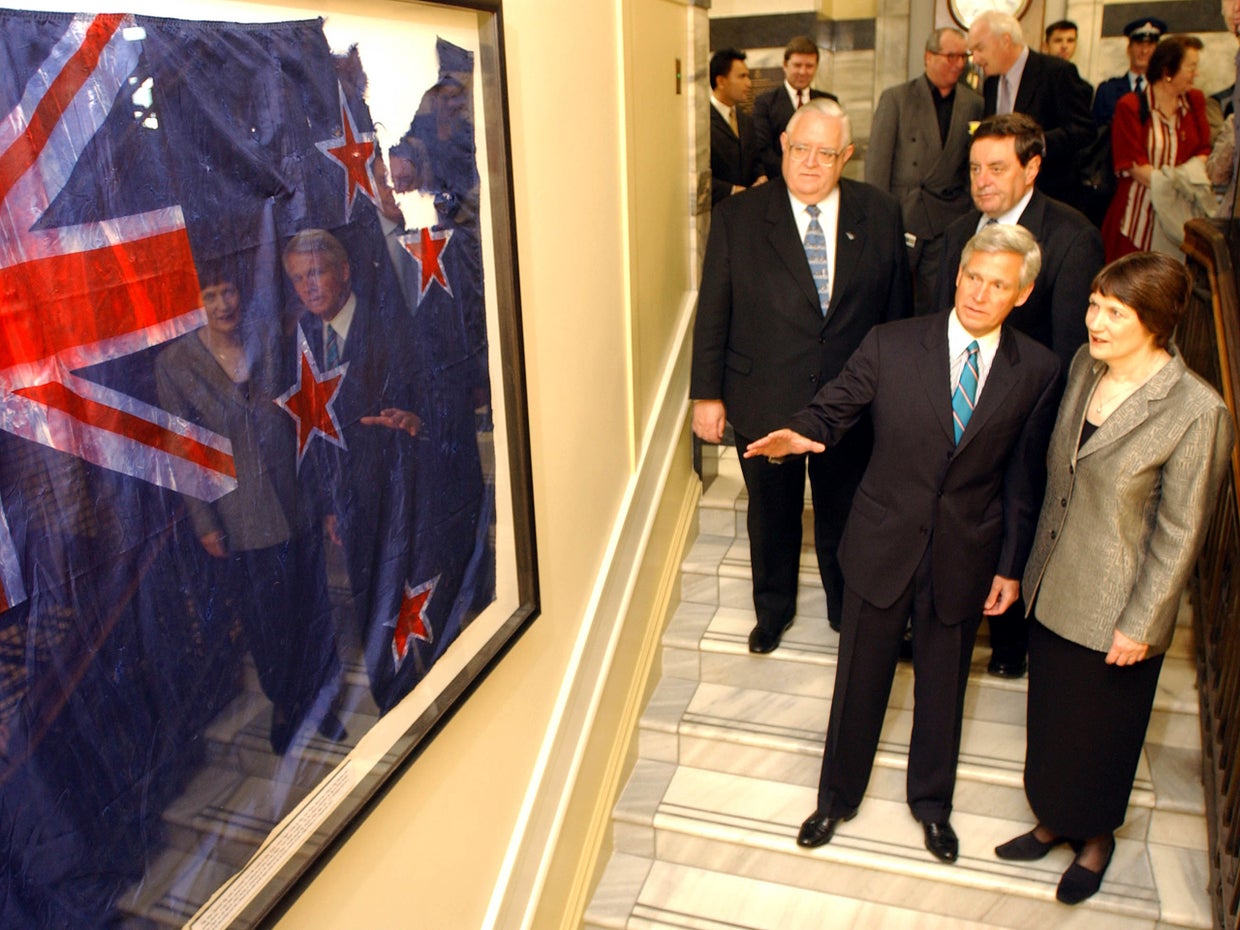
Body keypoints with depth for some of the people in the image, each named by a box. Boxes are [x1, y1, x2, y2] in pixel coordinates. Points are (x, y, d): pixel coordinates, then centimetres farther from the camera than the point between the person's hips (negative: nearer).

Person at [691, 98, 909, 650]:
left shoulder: (880, 216, -3)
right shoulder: (738, 217, -7)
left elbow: (896, 310, 3)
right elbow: (713, 313, -5)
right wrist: (706, 393, -6)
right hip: (764, 402, -1)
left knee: (845, 515, 19)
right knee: (772, 516, 18)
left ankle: (848, 610, 45)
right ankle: (773, 609, 44)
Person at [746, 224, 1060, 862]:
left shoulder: (1037, 371, -6)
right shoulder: (890, 345, -11)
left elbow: (1024, 475, -1)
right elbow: (833, 409, -7)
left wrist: (1012, 565, 1)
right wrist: (796, 435, -31)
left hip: (965, 557, 1)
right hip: (883, 545, -1)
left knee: (942, 685, 20)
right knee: (860, 679, 14)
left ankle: (931, 800, 46)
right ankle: (838, 795, 39)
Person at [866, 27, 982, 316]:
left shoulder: (973, 103, 9)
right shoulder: (896, 98, 2)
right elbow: (878, 159, -2)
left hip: (948, 220, 2)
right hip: (900, 213, -2)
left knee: (935, 302, 6)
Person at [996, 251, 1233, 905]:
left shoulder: (1196, 412, -23)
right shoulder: (1086, 366, -3)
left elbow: (1179, 535, -16)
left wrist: (1140, 625, -12)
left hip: (1114, 609, -6)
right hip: (1054, 588, 6)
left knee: (1098, 728, 16)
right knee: (1049, 717, 22)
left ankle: (1095, 837, 44)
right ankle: (1054, 819, 47)